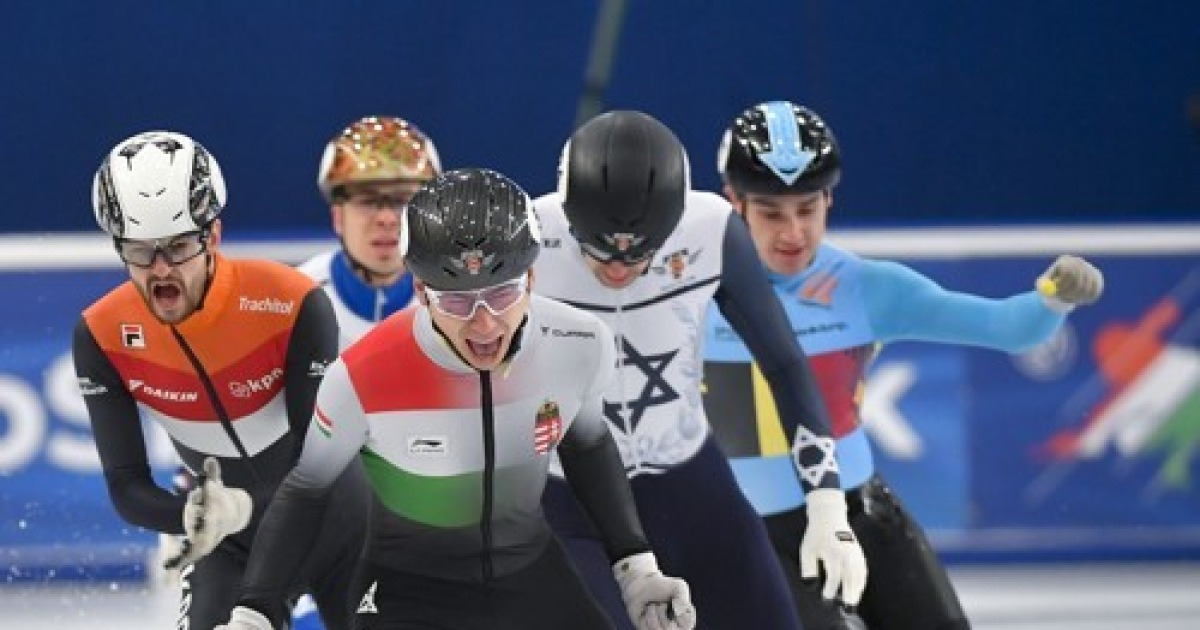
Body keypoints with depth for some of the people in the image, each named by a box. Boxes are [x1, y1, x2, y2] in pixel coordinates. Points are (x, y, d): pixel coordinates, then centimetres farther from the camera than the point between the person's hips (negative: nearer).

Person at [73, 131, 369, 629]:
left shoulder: (295, 305, -29)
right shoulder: (103, 337, -20)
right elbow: (127, 488, -18)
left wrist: (241, 509, -49)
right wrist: (195, 517, -40)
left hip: (331, 526, -1)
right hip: (231, 546, 1)